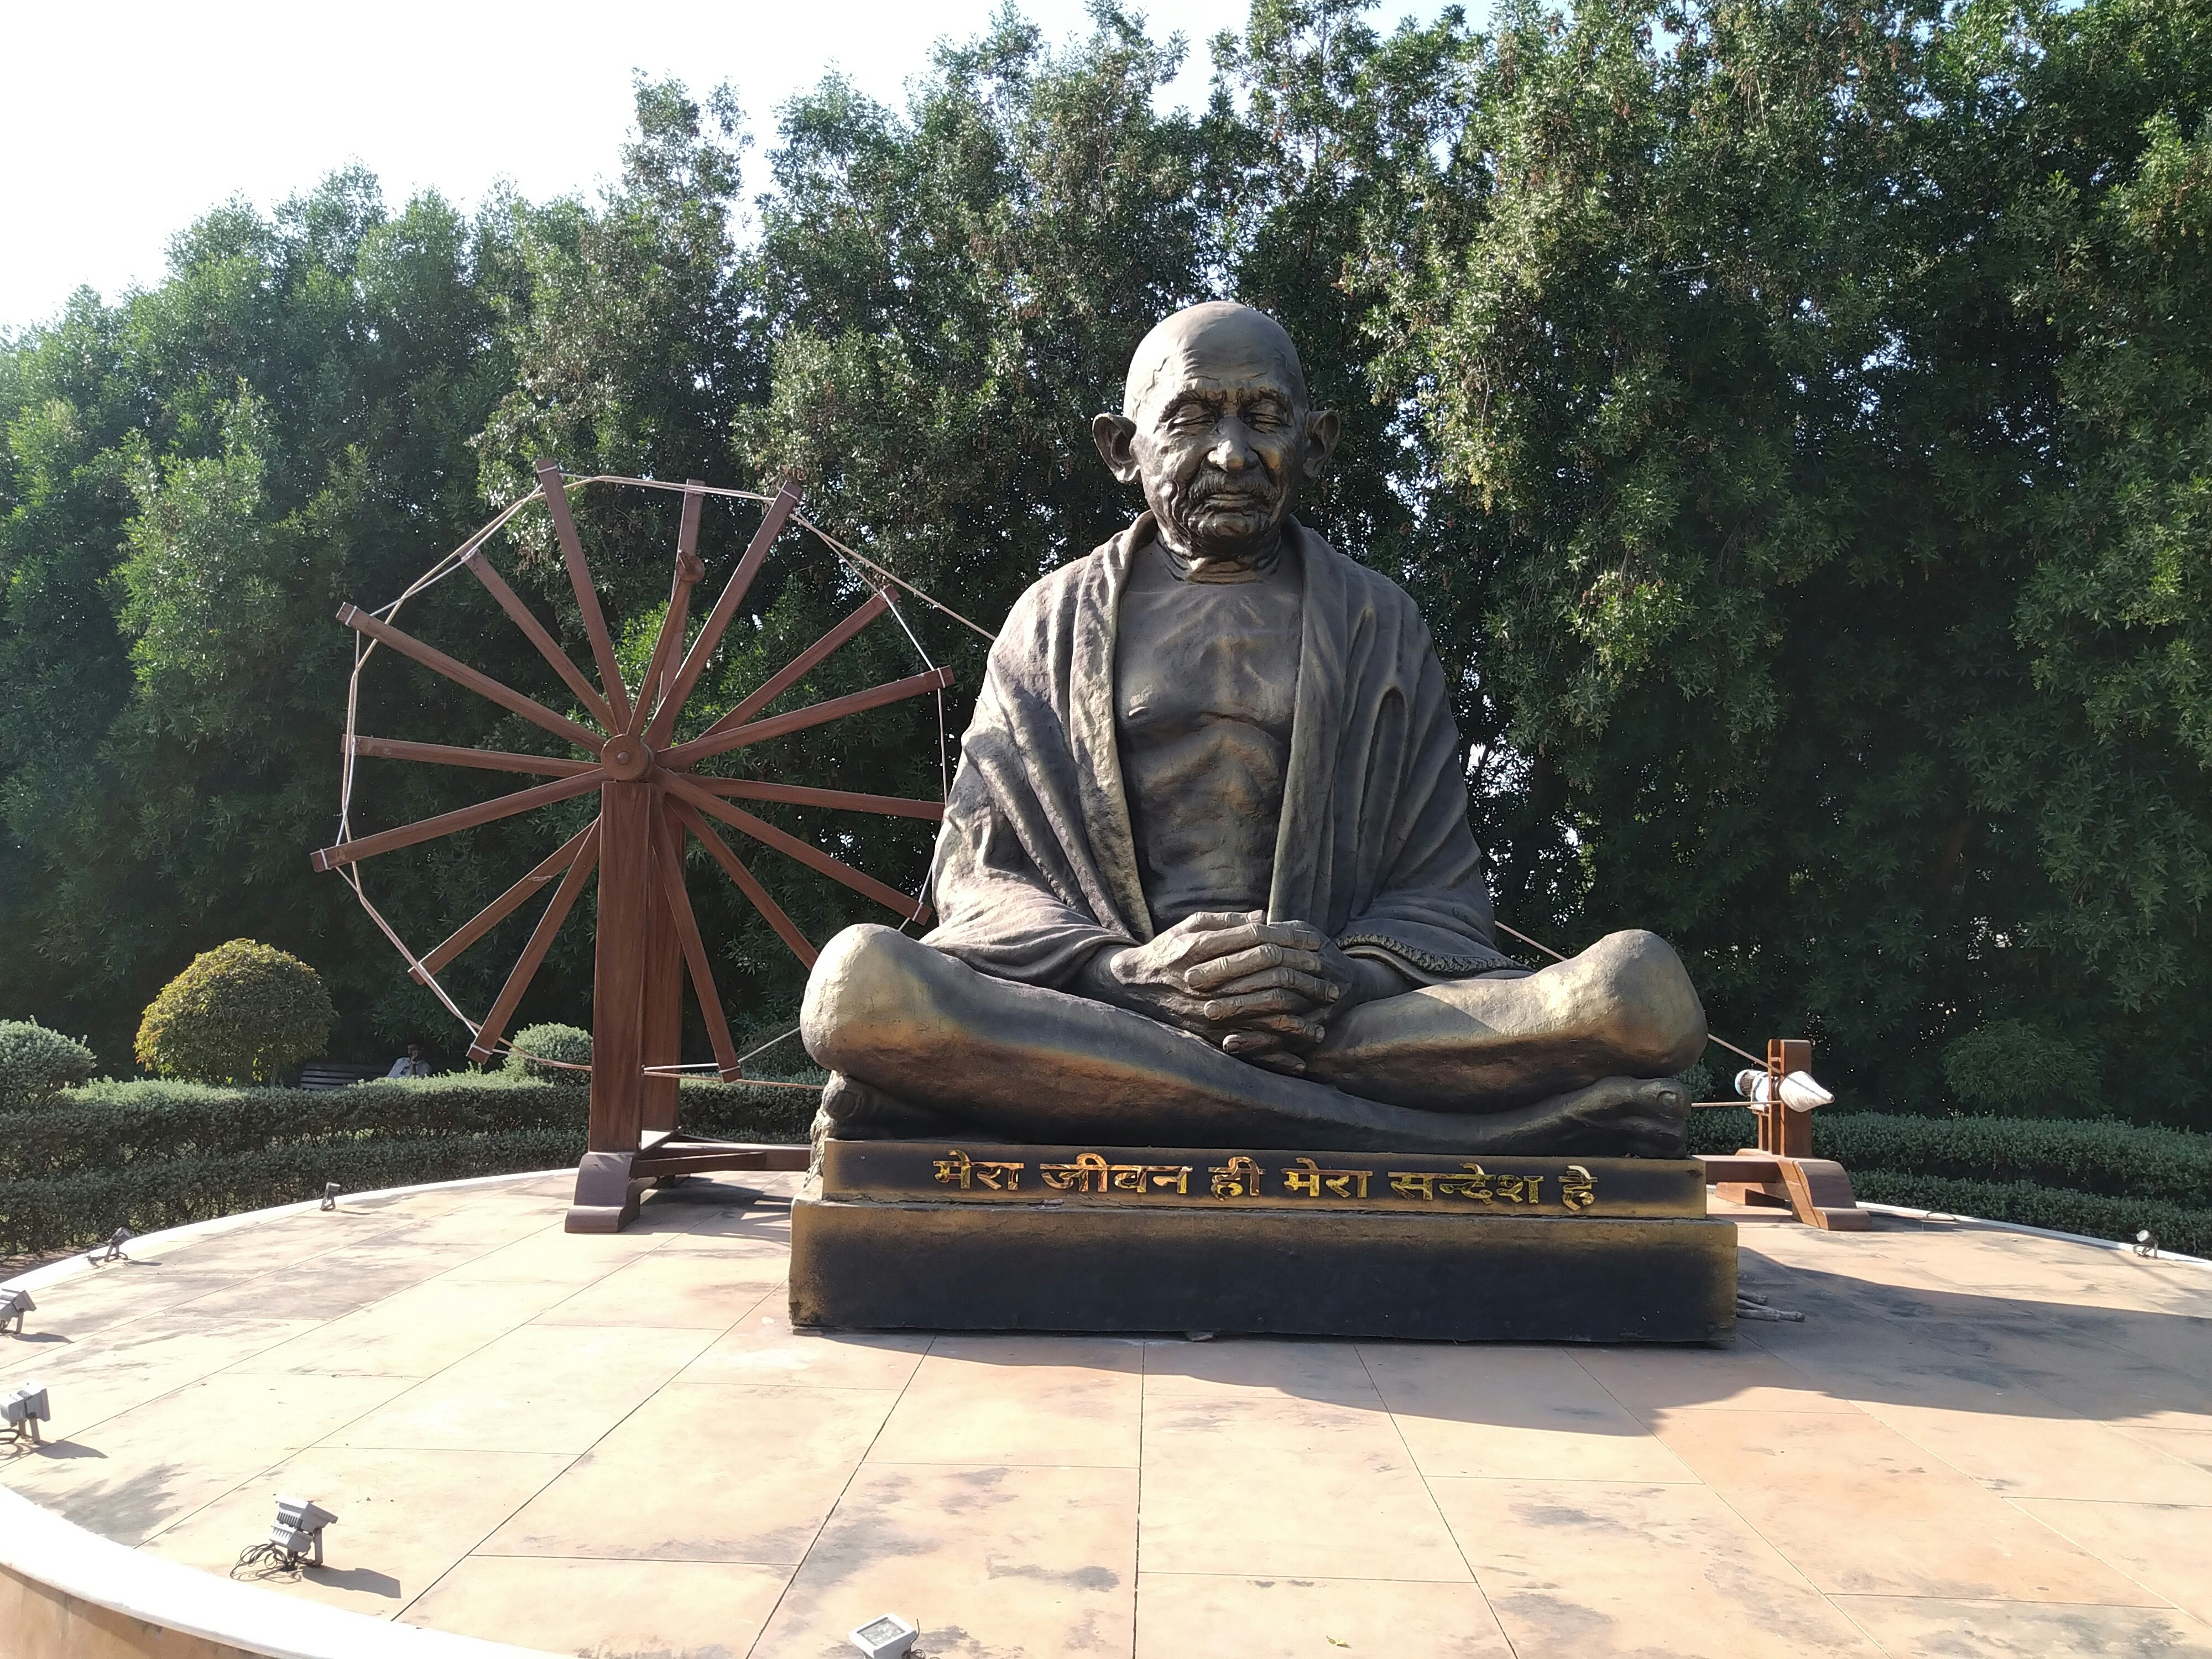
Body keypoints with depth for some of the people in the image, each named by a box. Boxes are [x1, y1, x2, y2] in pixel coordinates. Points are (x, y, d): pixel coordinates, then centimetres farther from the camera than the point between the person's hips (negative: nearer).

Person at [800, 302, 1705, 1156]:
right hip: (1095, 1007, 0)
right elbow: (979, 875, 8)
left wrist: (1348, 983, -13)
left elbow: (1442, 894, 12)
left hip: (1342, 1024, 1)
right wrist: (1124, 972, -14)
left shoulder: (1377, 625, 17)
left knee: (1645, 988, -26)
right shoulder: (1054, 621, 16)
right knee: (861, 983, -33)